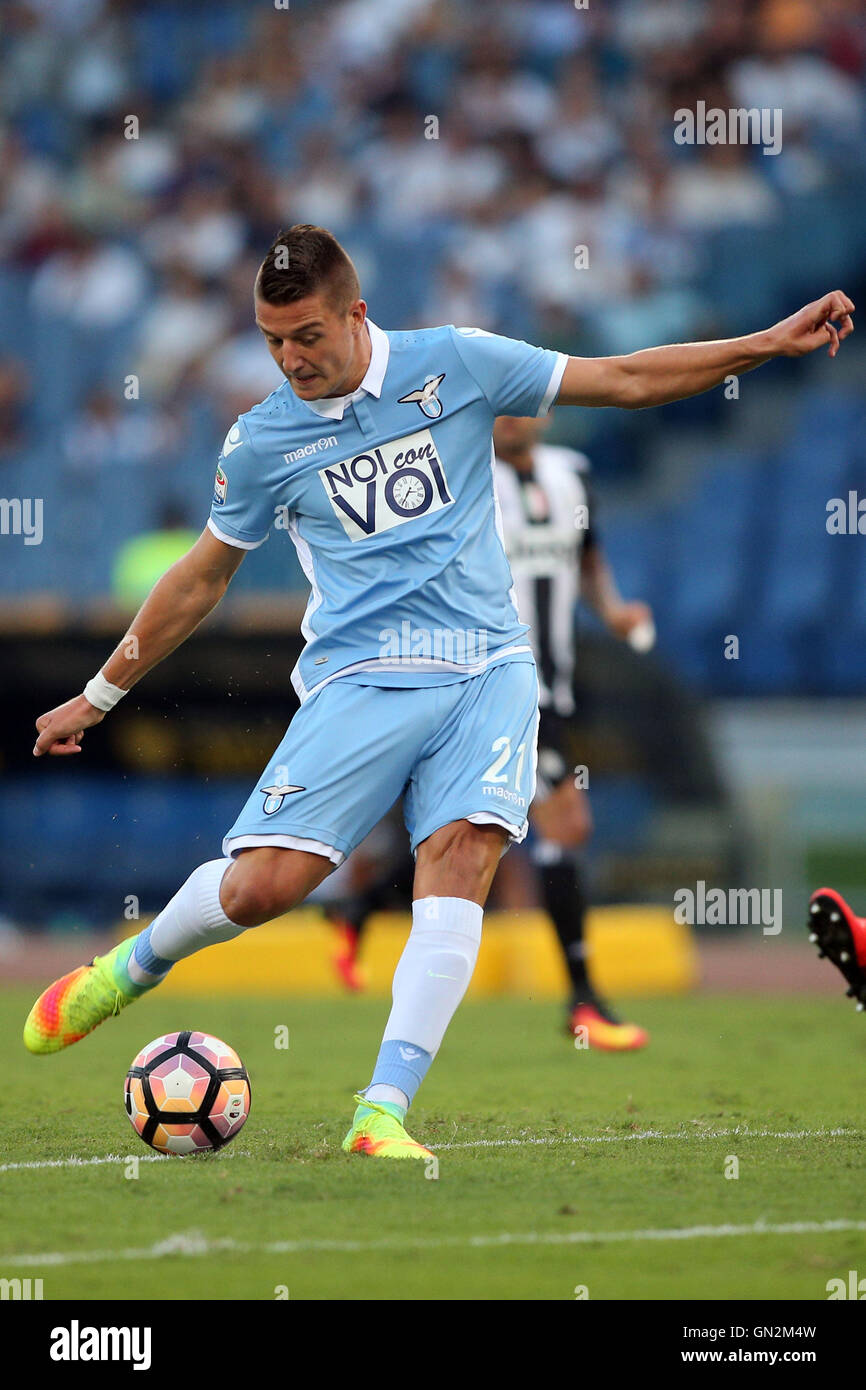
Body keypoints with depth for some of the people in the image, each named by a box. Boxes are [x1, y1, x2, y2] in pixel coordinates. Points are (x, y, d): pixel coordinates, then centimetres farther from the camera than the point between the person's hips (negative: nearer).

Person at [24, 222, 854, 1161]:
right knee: (261, 885, -15)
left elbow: (626, 380, 9)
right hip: (359, 682, 0)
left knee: (461, 856, -23)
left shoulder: (453, 364, 3)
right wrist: (97, 696, 22)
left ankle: (382, 1112, -25)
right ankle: (136, 963, 19)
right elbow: (199, 581, 18)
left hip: (485, 666, 0)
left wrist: (770, 344, 3)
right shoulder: (260, 444, 5)